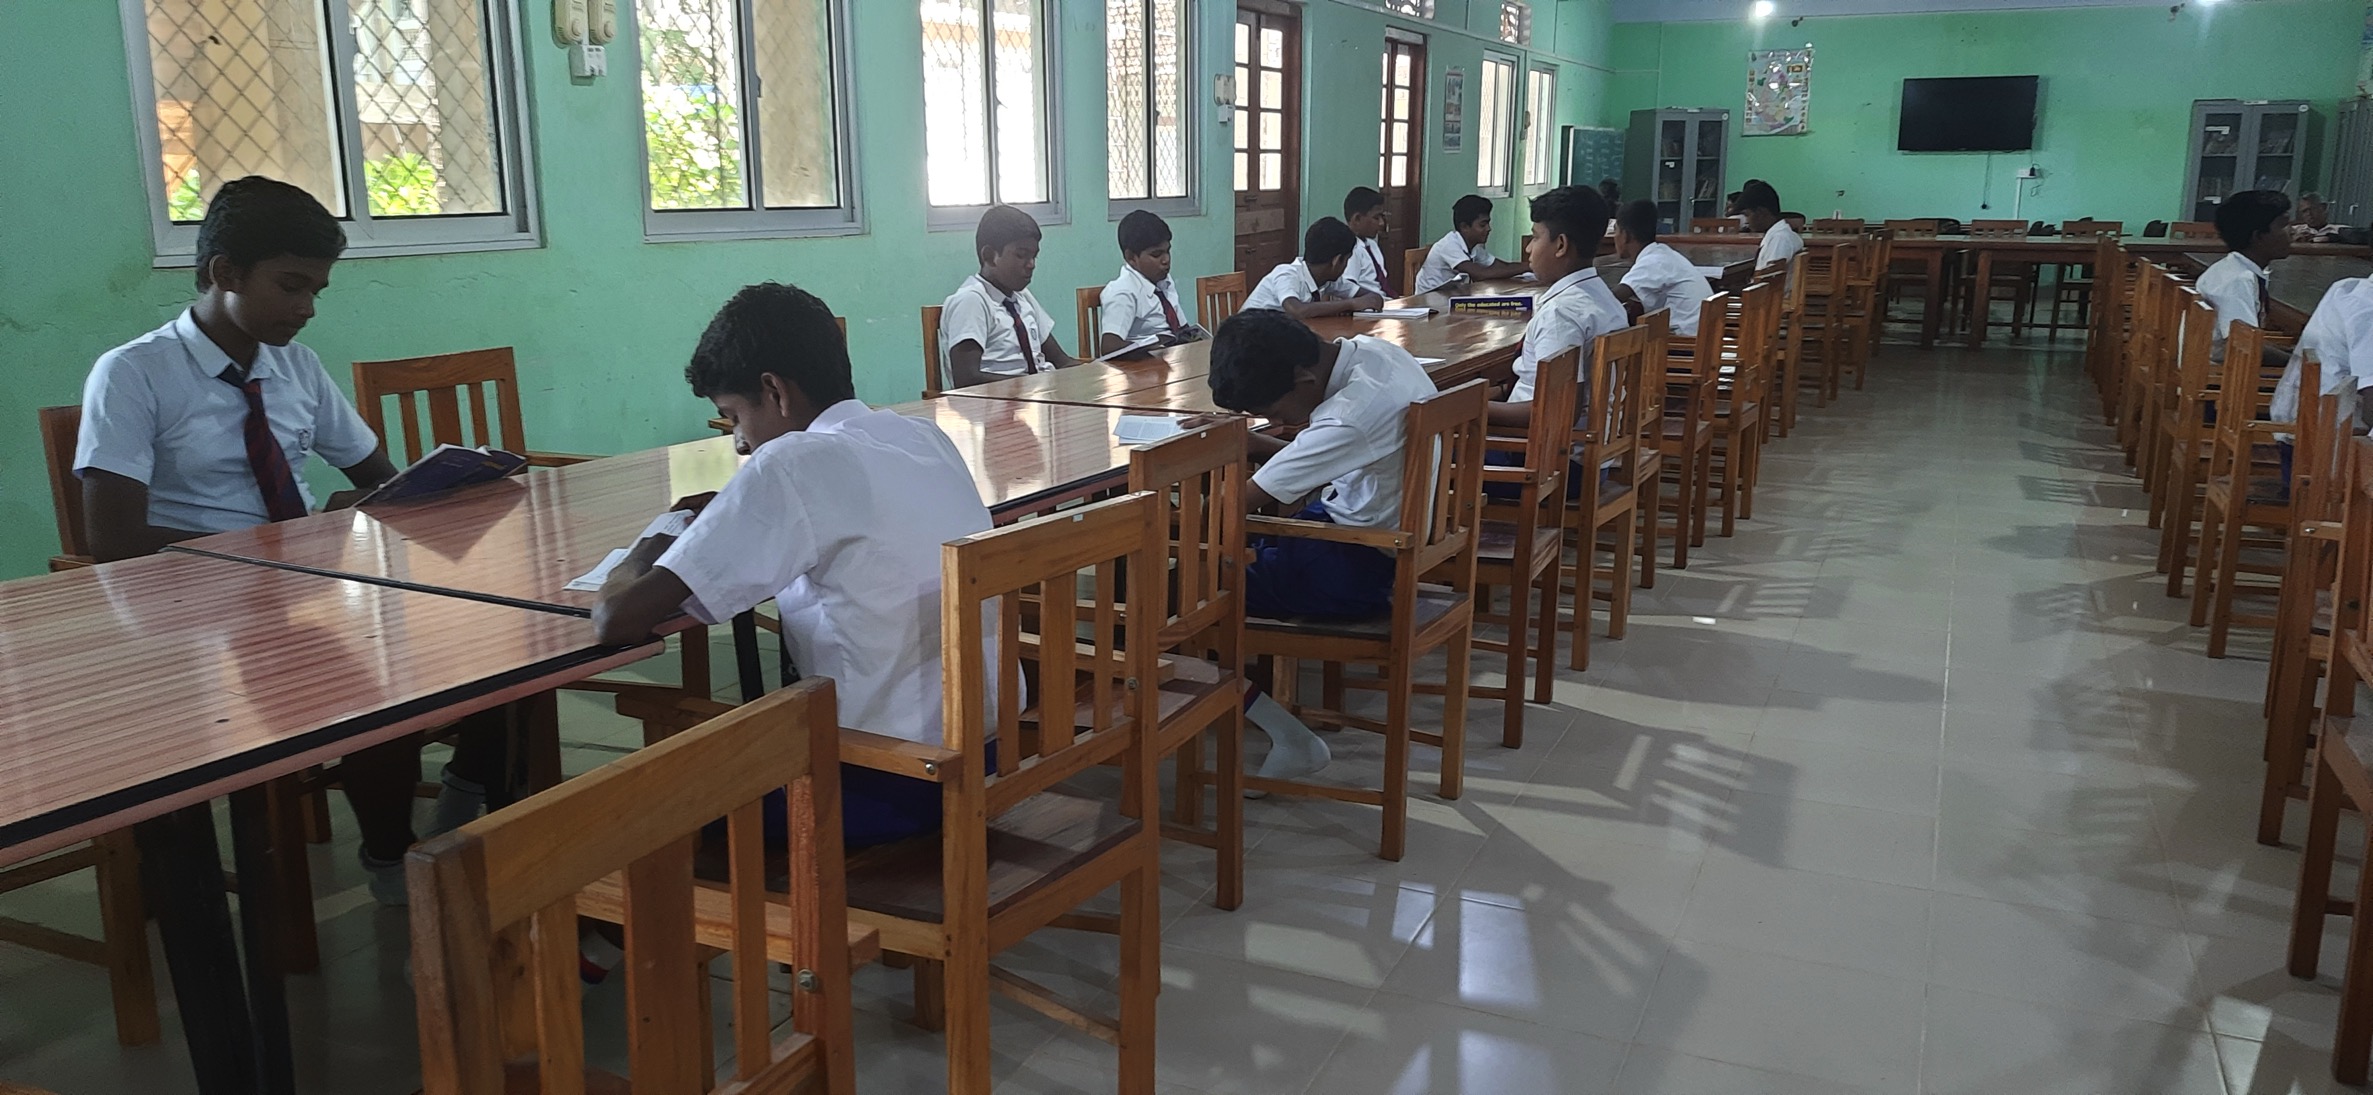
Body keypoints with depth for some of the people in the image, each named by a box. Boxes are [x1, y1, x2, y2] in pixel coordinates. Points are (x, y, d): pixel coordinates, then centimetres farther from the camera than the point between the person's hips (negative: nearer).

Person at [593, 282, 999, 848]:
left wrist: (644, 556, 2)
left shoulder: (794, 465, -18)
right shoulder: (925, 436, 4)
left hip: (894, 781, -7)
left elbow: (617, 620, -19)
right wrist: (738, 515, 16)